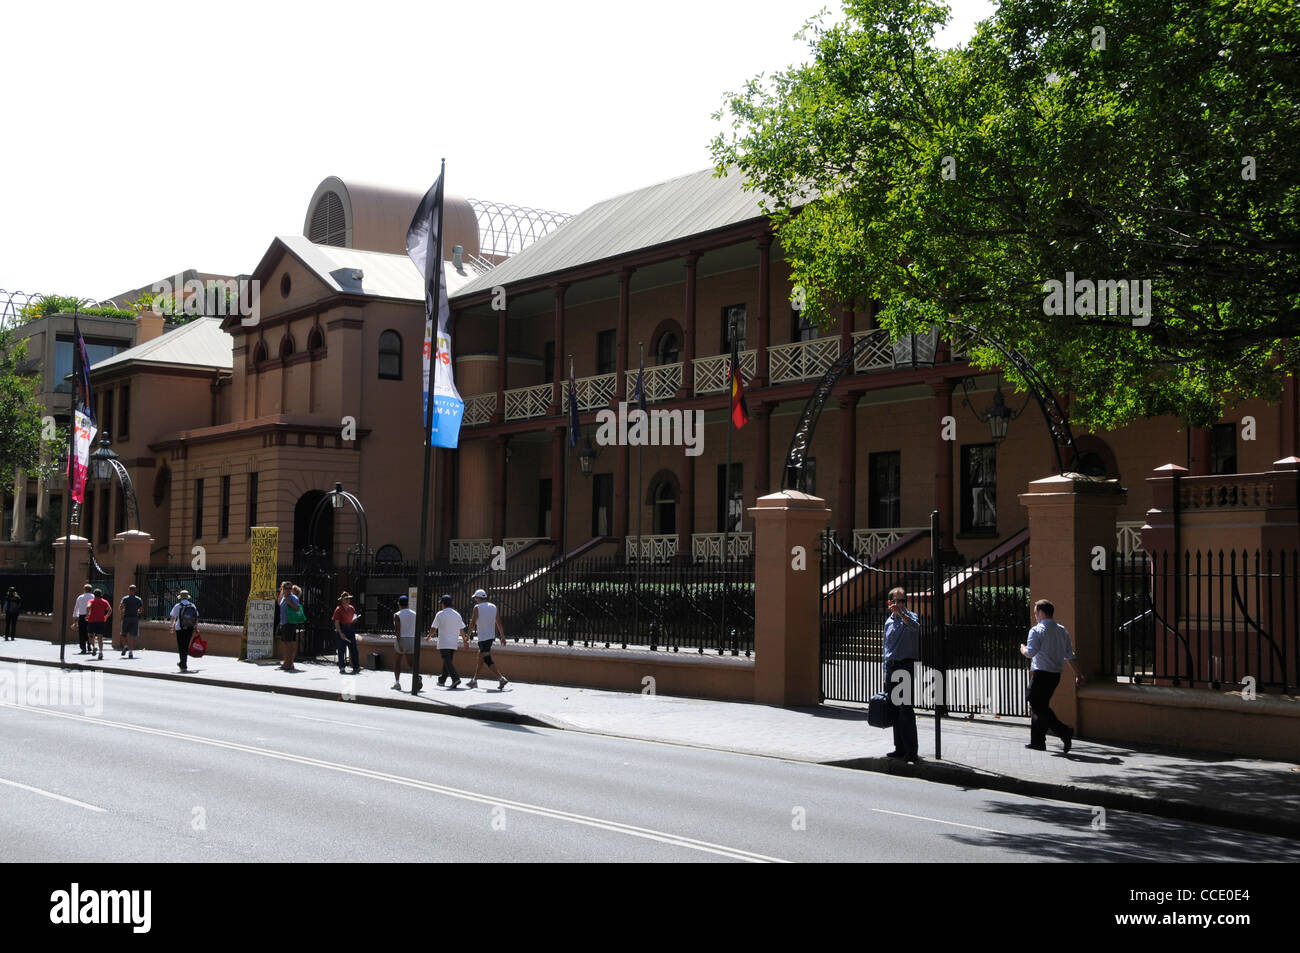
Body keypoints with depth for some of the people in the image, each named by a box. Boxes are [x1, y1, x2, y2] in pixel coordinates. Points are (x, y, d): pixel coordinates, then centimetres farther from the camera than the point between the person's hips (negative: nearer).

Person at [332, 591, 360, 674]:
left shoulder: (351, 608, 11)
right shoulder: (338, 610, -6)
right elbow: (336, 623, -10)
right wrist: (340, 633, -18)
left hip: (350, 629, 5)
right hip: (341, 630, -5)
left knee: (353, 649, 0)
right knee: (341, 650, 0)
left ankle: (356, 667, 2)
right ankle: (341, 668, 6)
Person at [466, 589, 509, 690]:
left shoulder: (477, 607, -8)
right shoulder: (493, 607, 9)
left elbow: (472, 623, -9)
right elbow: (499, 623, 9)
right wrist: (502, 636, 12)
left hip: (483, 637, -7)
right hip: (492, 636, 7)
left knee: (488, 661, -9)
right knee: (480, 658, 19)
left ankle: (502, 678, -22)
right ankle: (474, 681, 26)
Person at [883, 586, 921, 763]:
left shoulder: (910, 616, -5)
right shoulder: (889, 621, 16)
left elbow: (915, 626, -31)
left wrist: (901, 613, -45)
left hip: (905, 666, -7)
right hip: (891, 667, 7)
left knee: (906, 710, -12)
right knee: (895, 710, 10)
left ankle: (911, 752, -12)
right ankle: (900, 749, 18)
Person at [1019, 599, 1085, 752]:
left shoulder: (1037, 630, -11)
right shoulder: (1062, 630, 11)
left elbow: (1030, 653, -17)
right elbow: (1070, 655, 12)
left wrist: (1022, 648, 5)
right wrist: (1078, 674, 15)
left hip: (1041, 674, -8)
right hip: (1056, 675, 8)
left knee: (1038, 707, -5)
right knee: (1042, 706, 16)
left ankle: (1064, 732, -18)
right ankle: (1037, 742, 18)